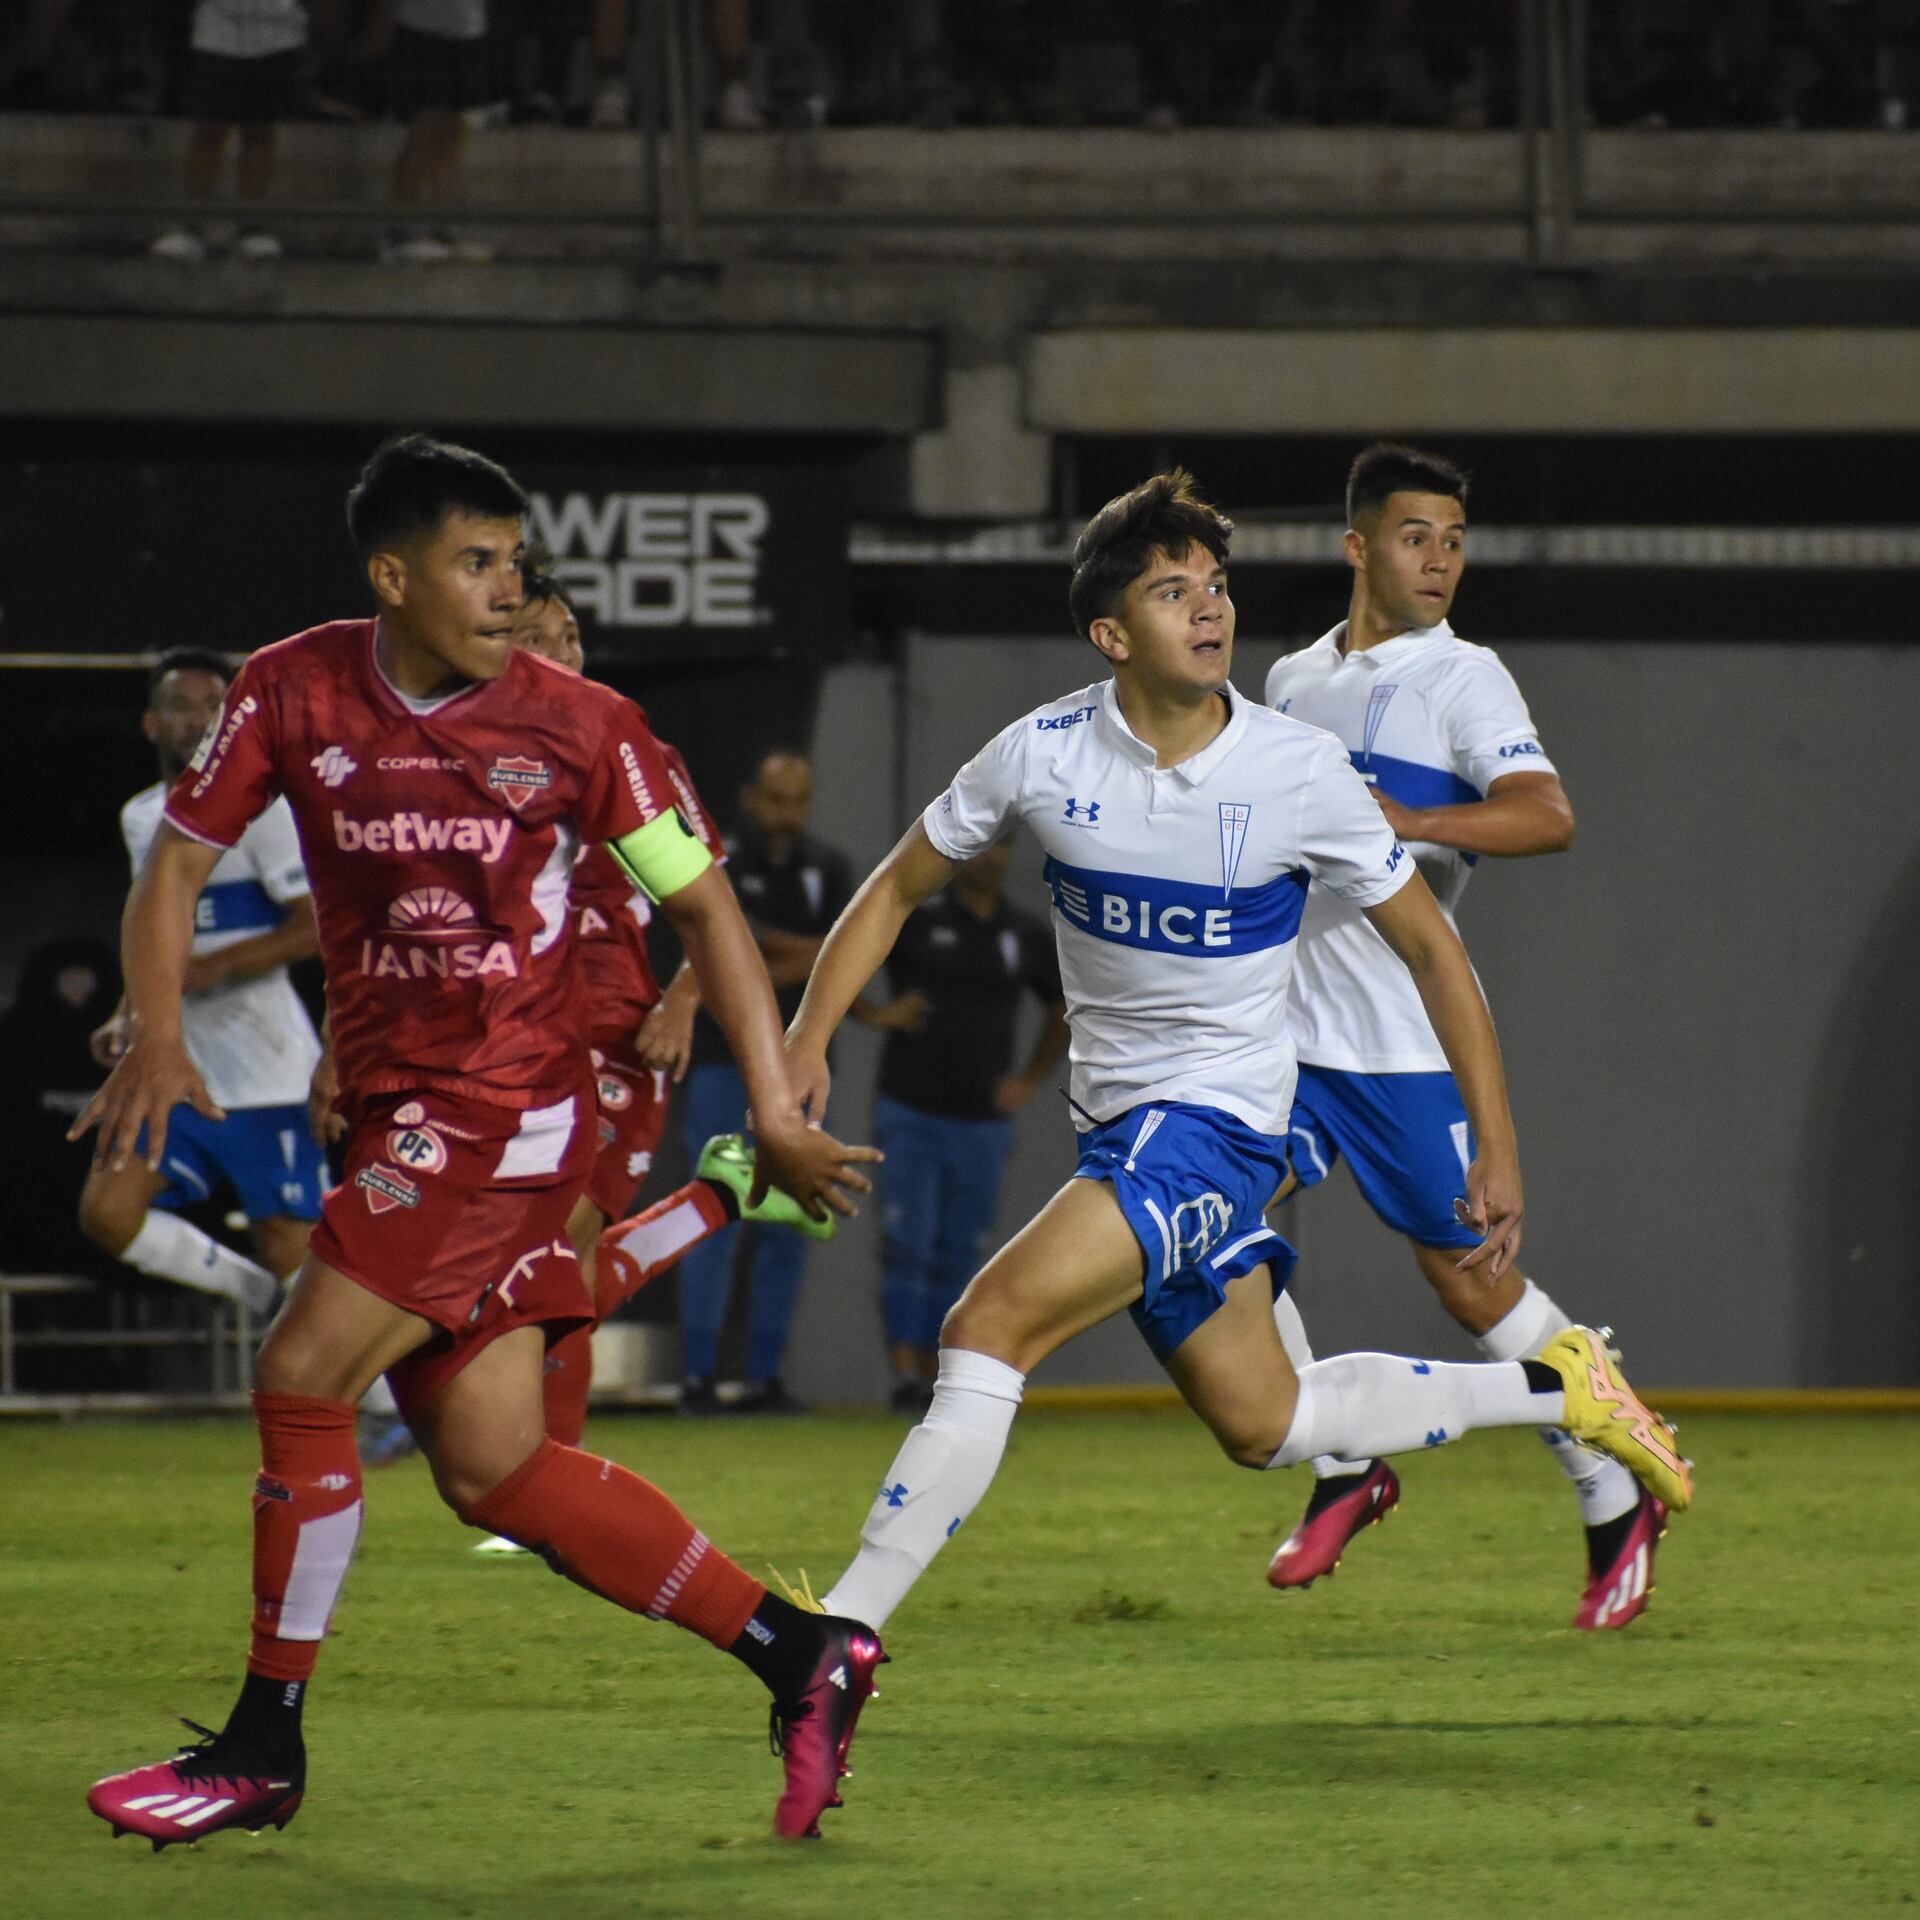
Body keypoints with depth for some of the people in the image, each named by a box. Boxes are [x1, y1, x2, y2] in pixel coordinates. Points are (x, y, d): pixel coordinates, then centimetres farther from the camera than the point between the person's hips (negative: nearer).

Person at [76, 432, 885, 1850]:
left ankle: (264, 1749, -2)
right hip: (395, 1107, 5)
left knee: (304, 1375, -14)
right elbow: (178, 862, 7)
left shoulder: (577, 725, -8)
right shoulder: (296, 694, 1)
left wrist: (777, 1114, -5)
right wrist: (157, 1039, -10)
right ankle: (800, 1655, 11)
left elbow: (700, 903, -1)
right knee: (489, 1468, 3)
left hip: (512, 1108, -5)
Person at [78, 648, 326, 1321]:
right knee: (107, 1211, -10)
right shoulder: (139, 818, 15)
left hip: (268, 1072, -7)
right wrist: (126, 1018, 13)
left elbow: (318, 926, -16)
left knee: (292, 1253, -7)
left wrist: (216, 966, -26)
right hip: (177, 1070, 7)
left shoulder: (257, 805, -7)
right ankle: (264, 1296, 6)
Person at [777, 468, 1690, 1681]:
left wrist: (1499, 1152, -3)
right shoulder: (1045, 754, -6)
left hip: (1218, 1121, -5)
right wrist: (807, 1043, -6)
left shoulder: (1299, 771, -13)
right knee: (1264, 1424, 15)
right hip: (1118, 1124, 5)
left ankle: (846, 1627, -19)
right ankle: (1555, 1390, 33)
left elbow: (1433, 951, -3)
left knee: (991, 1325, -22)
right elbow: (897, 890, 8)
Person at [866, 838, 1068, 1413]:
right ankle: (905, 1376, -13)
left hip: (984, 1125, 3)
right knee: (907, 1247, -11)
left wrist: (1030, 1080, 11)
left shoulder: (1028, 938, 7)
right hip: (910, 1118, -3)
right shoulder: (914, 920, -2)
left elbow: (1067, 1012, 21)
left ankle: (929, 1383, 12)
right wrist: (875, 1014, -9)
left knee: (954, 1259, 6)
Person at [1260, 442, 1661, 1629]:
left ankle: (1618, 1502, 15)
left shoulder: (1464, 680, -6)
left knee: (1467, 1274, -1)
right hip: (1284, 1022, 6)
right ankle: (1342, 1470, 9)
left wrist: (1412, 822, -36)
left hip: (1406, 1037, -6)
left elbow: (1548, 817, -24)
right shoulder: (1296, 680, 13)